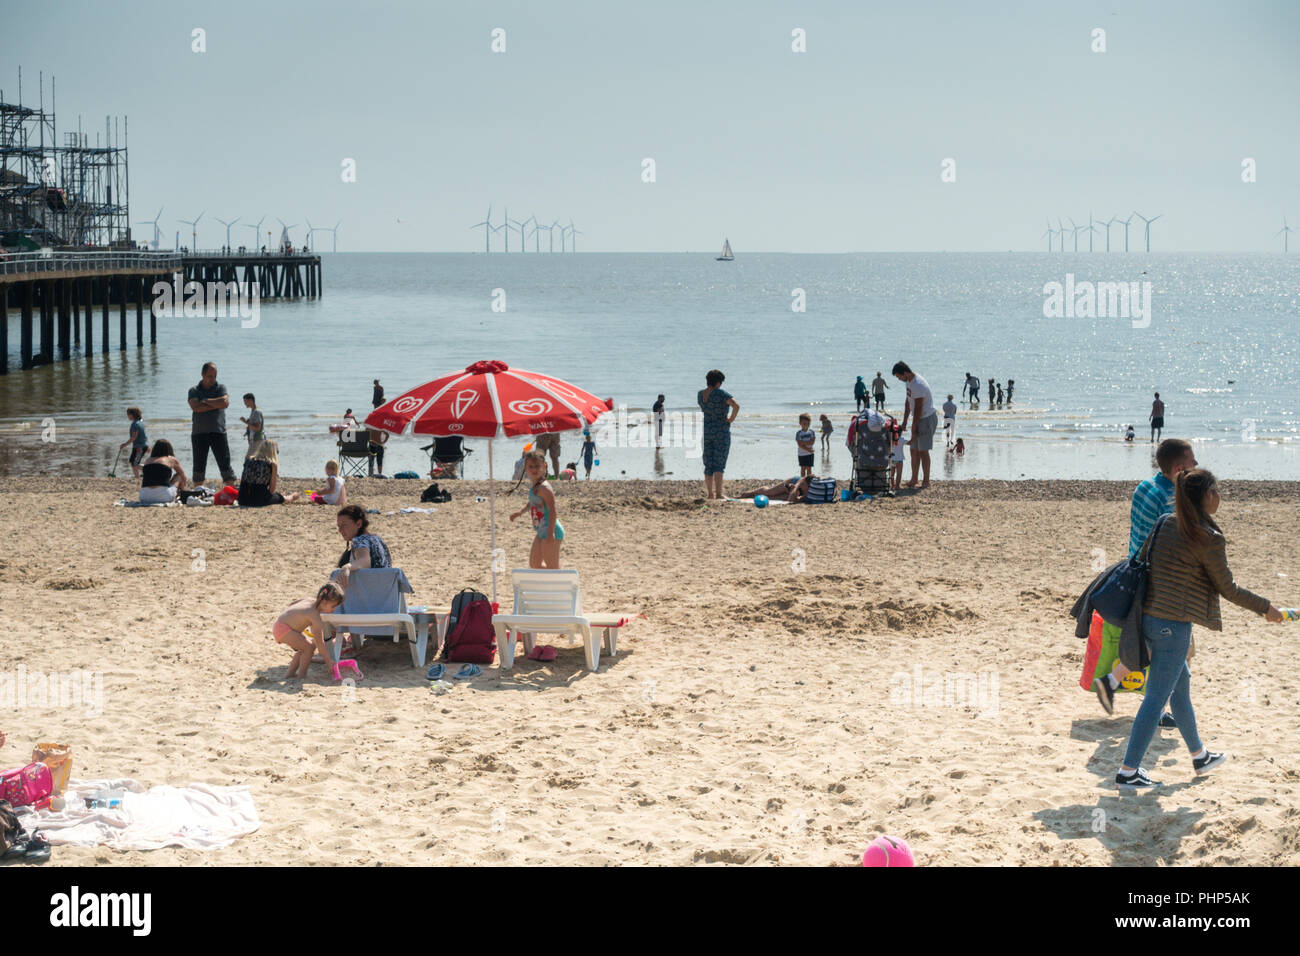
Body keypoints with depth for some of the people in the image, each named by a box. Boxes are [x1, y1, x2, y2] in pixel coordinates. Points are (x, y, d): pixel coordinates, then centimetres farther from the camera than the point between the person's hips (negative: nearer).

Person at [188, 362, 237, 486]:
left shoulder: (220, 388, 8)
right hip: (199, 433, 1)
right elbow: (195, 407, -11)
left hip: (218, 432, -1)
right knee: (199, 465, 5)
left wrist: (206, 401, -5)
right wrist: (216, 405, -8)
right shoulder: (194, 391, 8)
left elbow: (225, 403, -11)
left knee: (225, 462, -4)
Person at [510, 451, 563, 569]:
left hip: (550, 531, -10)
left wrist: (550, 534, -31)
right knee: (534, 564, 19)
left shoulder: (544, 488, -20)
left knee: (552, 567, -3)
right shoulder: (533, 486, 9)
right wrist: (520, 512, 12)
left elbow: (552, 511, -26)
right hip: (541, 532, 10)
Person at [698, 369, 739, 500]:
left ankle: (709, 494, 9)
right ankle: (718, 493, -6)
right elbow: (736, 406, -26)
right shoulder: (721, 393, -15)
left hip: (706, 431, 5)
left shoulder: (700, 394, 4)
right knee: (719, 465, -3)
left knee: (708, 465, 9)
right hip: (722, 432, -5)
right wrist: (731, 419, -12)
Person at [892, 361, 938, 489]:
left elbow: (918, 409, -21)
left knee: (923, 451, -6)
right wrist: (904, 422, 17)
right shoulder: (909, 381, 7)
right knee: (914, 450, 11)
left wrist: (914, 428, -16)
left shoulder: (918, 385, -24)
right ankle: (914, 480, 19)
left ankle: (926, 481, 1)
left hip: (927, 418, -10)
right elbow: (908, 403, 17)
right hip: (919, 418, 10)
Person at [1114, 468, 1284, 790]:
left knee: (1181, 683, 22)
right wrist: (1266, 608, 9)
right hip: (1174, 626, -8)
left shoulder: (1165, 525, 5)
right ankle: (1128, 772, -1)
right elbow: (1227, 588, -4)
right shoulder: (1210, 539, -13)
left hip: (1149, 617, 8)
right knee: (1157, 697, -2)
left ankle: (1200, 756, 38)